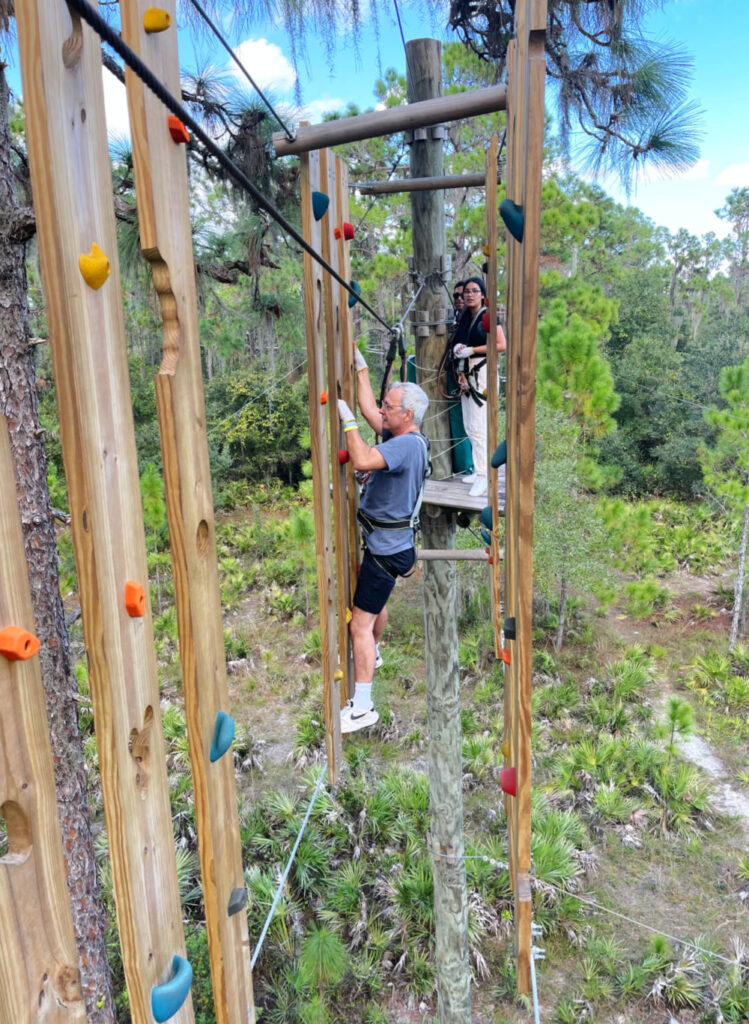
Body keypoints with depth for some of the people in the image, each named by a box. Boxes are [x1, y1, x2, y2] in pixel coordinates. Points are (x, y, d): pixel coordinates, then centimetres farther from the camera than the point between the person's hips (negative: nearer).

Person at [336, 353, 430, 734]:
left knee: (360, 625, -8)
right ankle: (373, 653, 58)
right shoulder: (404, 438, 5)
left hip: (386, 548, -10)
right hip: (384, 542, 10)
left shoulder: (407, 445, -25)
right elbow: (369, 411, 15)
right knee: (376, 603, 33)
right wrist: (360, 367, 15)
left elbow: (362, 460, -40)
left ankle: (361, 707, -2)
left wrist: (347, 420, -28)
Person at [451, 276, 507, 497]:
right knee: (469, 427, 11)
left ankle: (483, 478, -15)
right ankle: (480, 469, 21)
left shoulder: (487, 316, -7)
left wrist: (471, 350, -15)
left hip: (482, 372, -9)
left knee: (479, 426, -15)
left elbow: (502, 345, -14)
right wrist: (457, 347, 3)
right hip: (466, 373, 9)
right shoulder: (464, 317, 16)